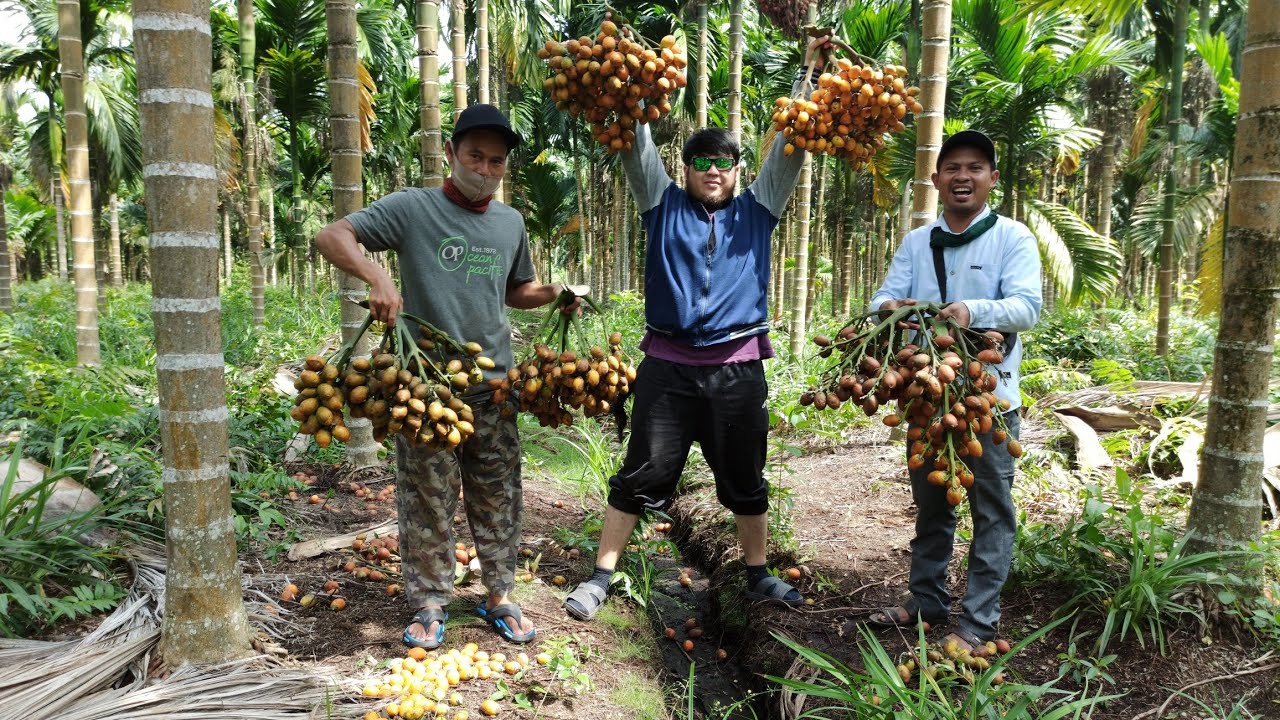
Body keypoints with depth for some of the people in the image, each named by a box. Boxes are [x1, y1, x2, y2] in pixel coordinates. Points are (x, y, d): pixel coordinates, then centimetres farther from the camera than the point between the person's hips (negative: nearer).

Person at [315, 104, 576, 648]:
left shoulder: (510, 222, 11)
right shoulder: (413, 208, -3)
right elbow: (331, 237, -8)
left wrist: (553, 293, 4)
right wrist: (377, 275, -26)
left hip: (494, 385, 4)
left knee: (498, 501, 11)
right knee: (427, 502, 5)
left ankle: (499, 597, 27)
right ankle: (430, 605, 22)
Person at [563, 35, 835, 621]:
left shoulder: (756, 211, 9)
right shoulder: (664, 206, 7)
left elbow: (788, 148, 4)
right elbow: (638, 147, -2)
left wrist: (808, 72, -1)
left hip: (738, 369, 2)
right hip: (669, 365, -1)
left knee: (745, 479, 14)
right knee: (641, 475, 3)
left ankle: (757, 575, 30)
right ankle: (601, 576, 15)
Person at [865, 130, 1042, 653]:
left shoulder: (1013, 238, -3)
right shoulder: (916, 242, 10)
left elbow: (1026, 307, -15)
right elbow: (886, 296, 1)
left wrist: (973, 309, -34)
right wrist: (888, 307, -23)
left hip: (988, 395, -4)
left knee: (990, 510, 2)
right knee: (930, 502, 17)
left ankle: (978, 621, 12)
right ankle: (926, 599, 32)